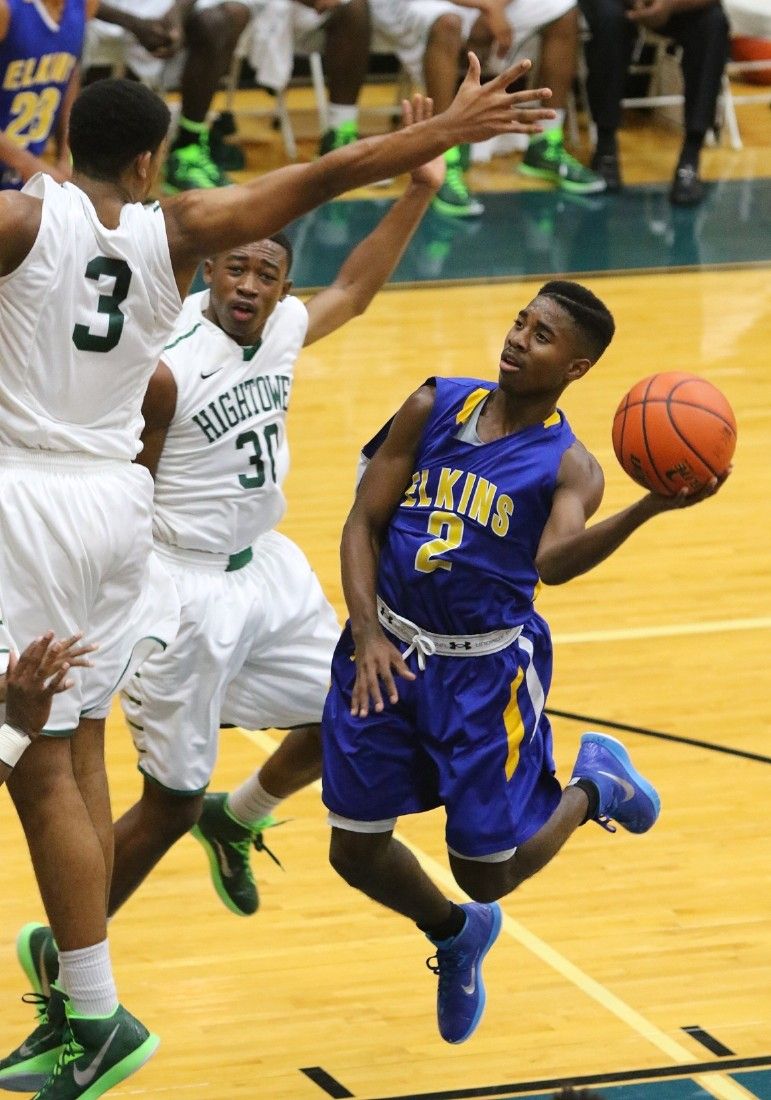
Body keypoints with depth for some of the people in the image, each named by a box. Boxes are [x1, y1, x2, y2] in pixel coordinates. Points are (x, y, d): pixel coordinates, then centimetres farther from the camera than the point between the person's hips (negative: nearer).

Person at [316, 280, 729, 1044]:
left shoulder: (568, 466, -10)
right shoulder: (435, 406, -1)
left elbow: (554, 563, -30)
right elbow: (364, 523, 0)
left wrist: (647, 509, -46)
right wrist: (368, 634, -13)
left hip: (486, 670, -3)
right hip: (389, 649, 3)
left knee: (485, 874, 1)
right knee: (356, 851, 7)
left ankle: (591, 786, 31)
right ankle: (455, 936, 40)